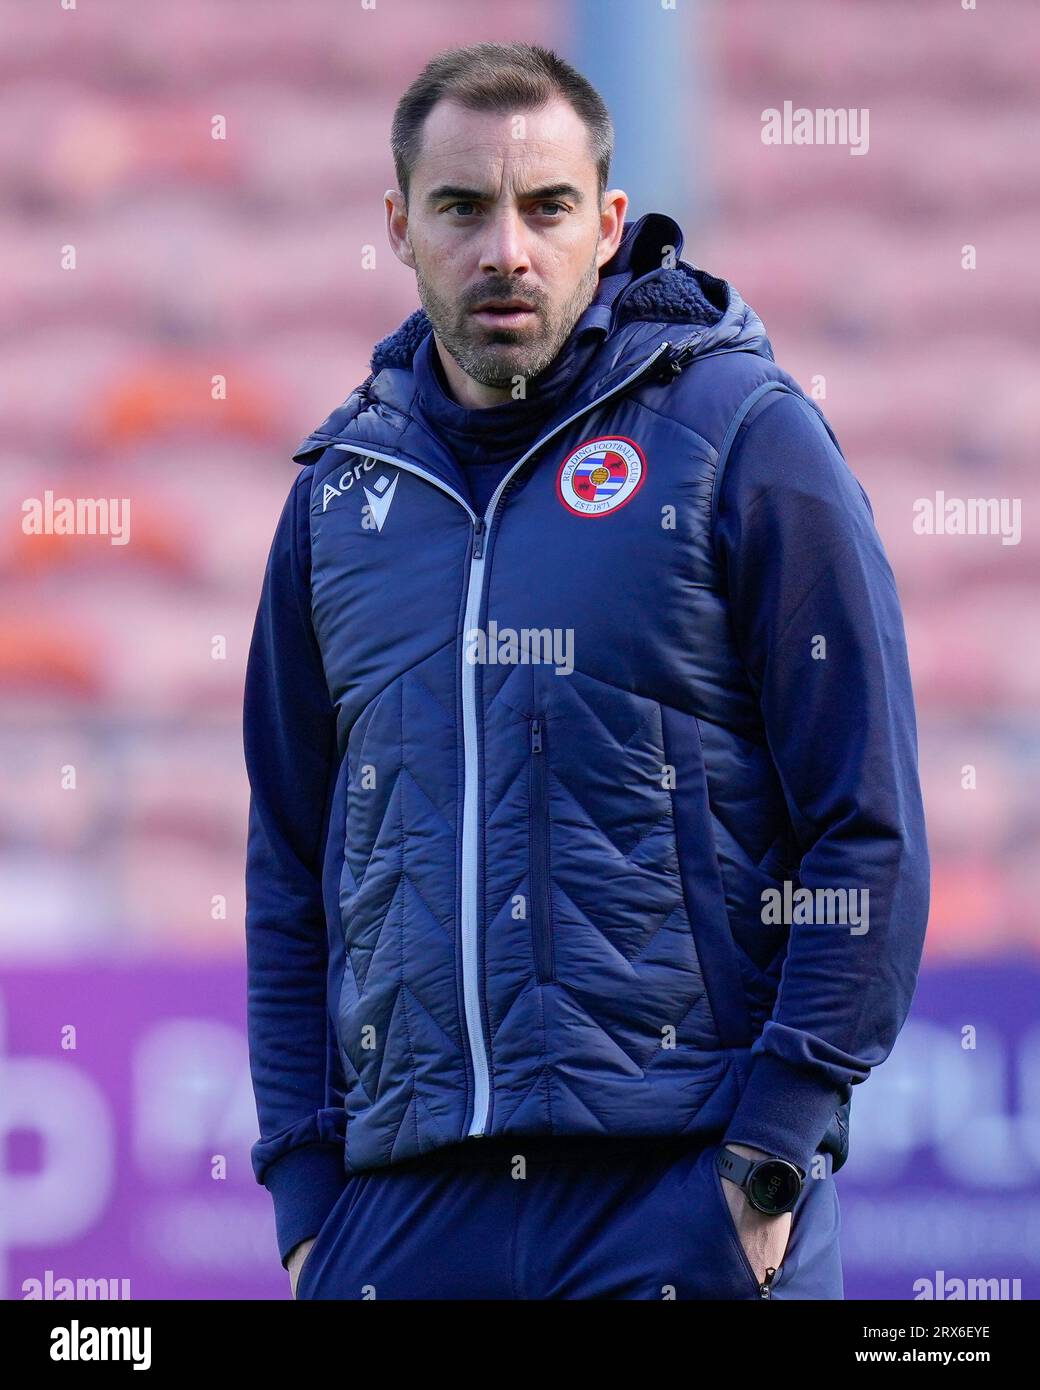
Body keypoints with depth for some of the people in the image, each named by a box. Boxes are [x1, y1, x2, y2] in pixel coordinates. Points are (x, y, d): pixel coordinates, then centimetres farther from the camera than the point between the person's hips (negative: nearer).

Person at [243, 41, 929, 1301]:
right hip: (404, 1203, 4)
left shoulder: (743, 440, -1)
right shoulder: (345, 487, 13)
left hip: (685, 1194, -4)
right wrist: (303, 1192, 10)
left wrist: (770, 1152, -10)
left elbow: (868, 831, -3)